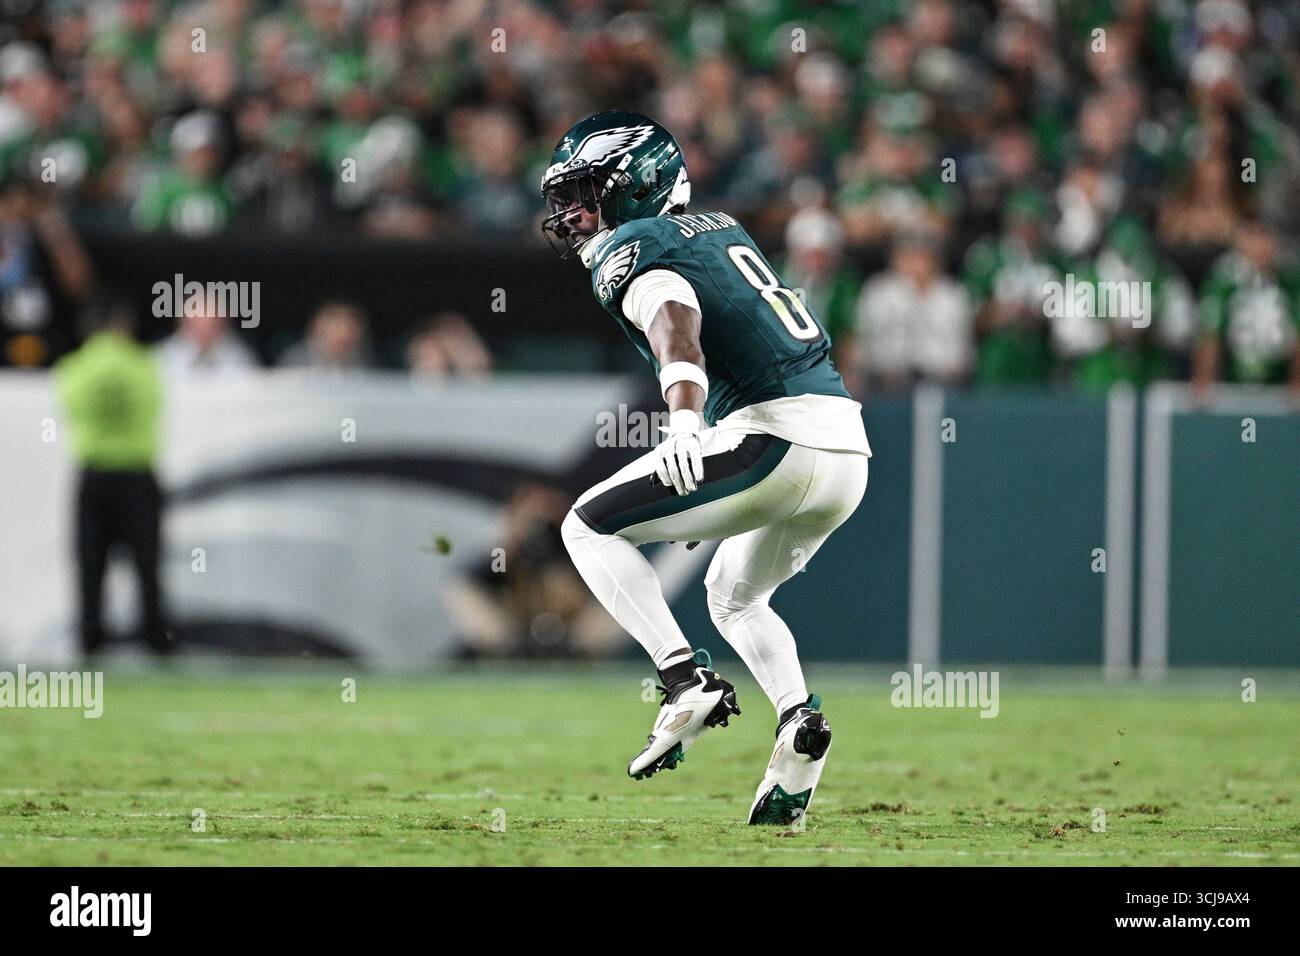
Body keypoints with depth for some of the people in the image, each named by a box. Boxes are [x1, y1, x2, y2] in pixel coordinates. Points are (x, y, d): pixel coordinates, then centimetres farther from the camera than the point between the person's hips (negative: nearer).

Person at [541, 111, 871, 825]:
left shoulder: (631, 251, -2)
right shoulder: (720, 228, 25)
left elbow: (676, 325, -23)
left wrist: (684, 422, -39)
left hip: (775, 437, -8)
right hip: (848, 448, 8)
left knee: (589, 527, 4)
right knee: (734, 595, 28)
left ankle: (687, 679, -10)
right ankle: (798, 716, 2)